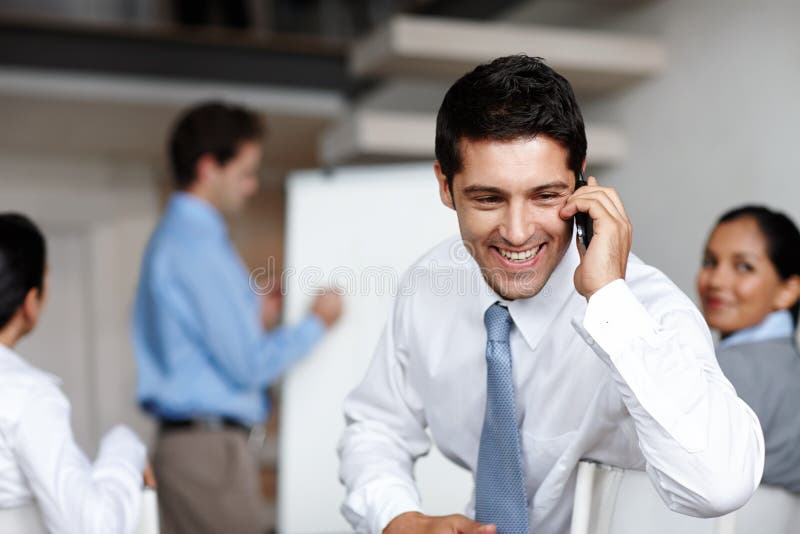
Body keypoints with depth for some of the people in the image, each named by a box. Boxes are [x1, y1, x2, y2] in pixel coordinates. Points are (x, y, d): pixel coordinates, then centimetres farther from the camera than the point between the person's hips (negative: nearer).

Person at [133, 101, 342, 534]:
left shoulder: (172, 236, 15)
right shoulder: (199, 246, -16)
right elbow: (250, 365, -16)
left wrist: (254, 319, 15)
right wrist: (317, 322, -3)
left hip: (181, 440, 10)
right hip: (211, 445, -10)